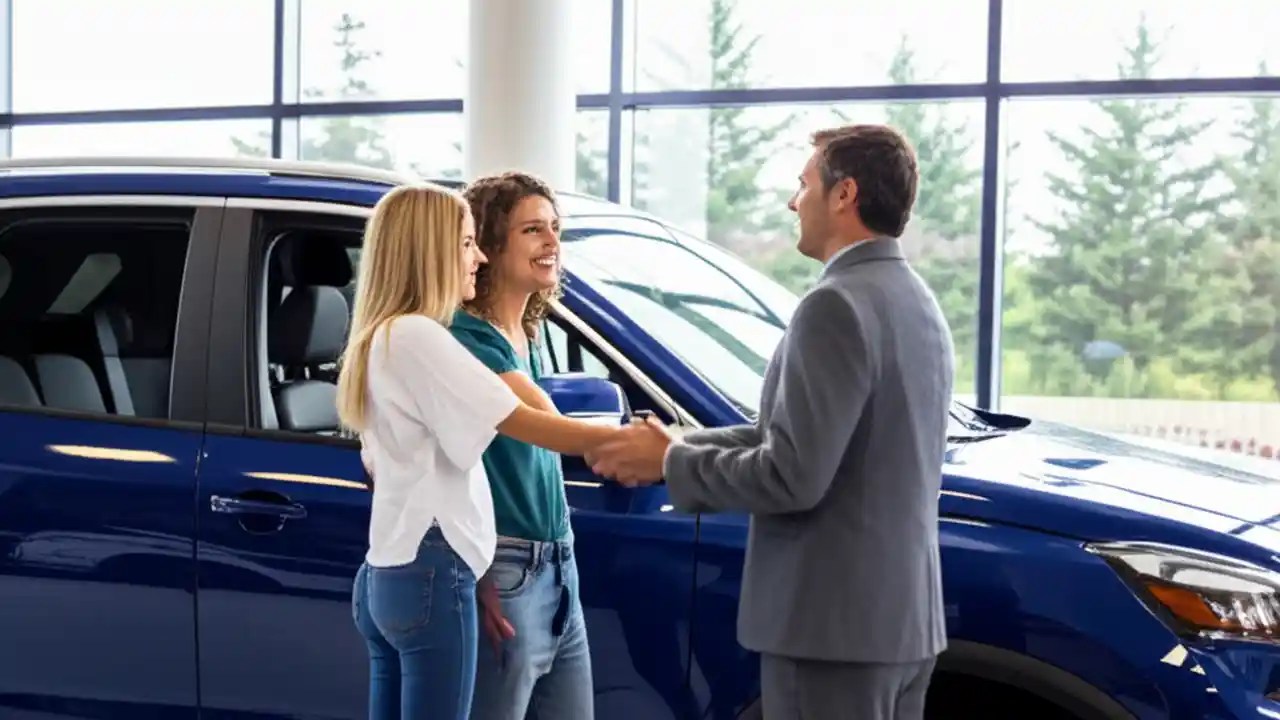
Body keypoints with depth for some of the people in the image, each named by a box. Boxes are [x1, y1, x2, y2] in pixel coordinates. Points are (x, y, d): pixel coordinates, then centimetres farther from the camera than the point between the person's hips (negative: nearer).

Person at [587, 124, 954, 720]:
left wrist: (672, 463, -8)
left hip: (834, 623, -9)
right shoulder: (916, 303, 13)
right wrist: (679, 445, 10)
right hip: (900, 616, 9)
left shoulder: (836, 305, -18)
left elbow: (793, 476, -22)